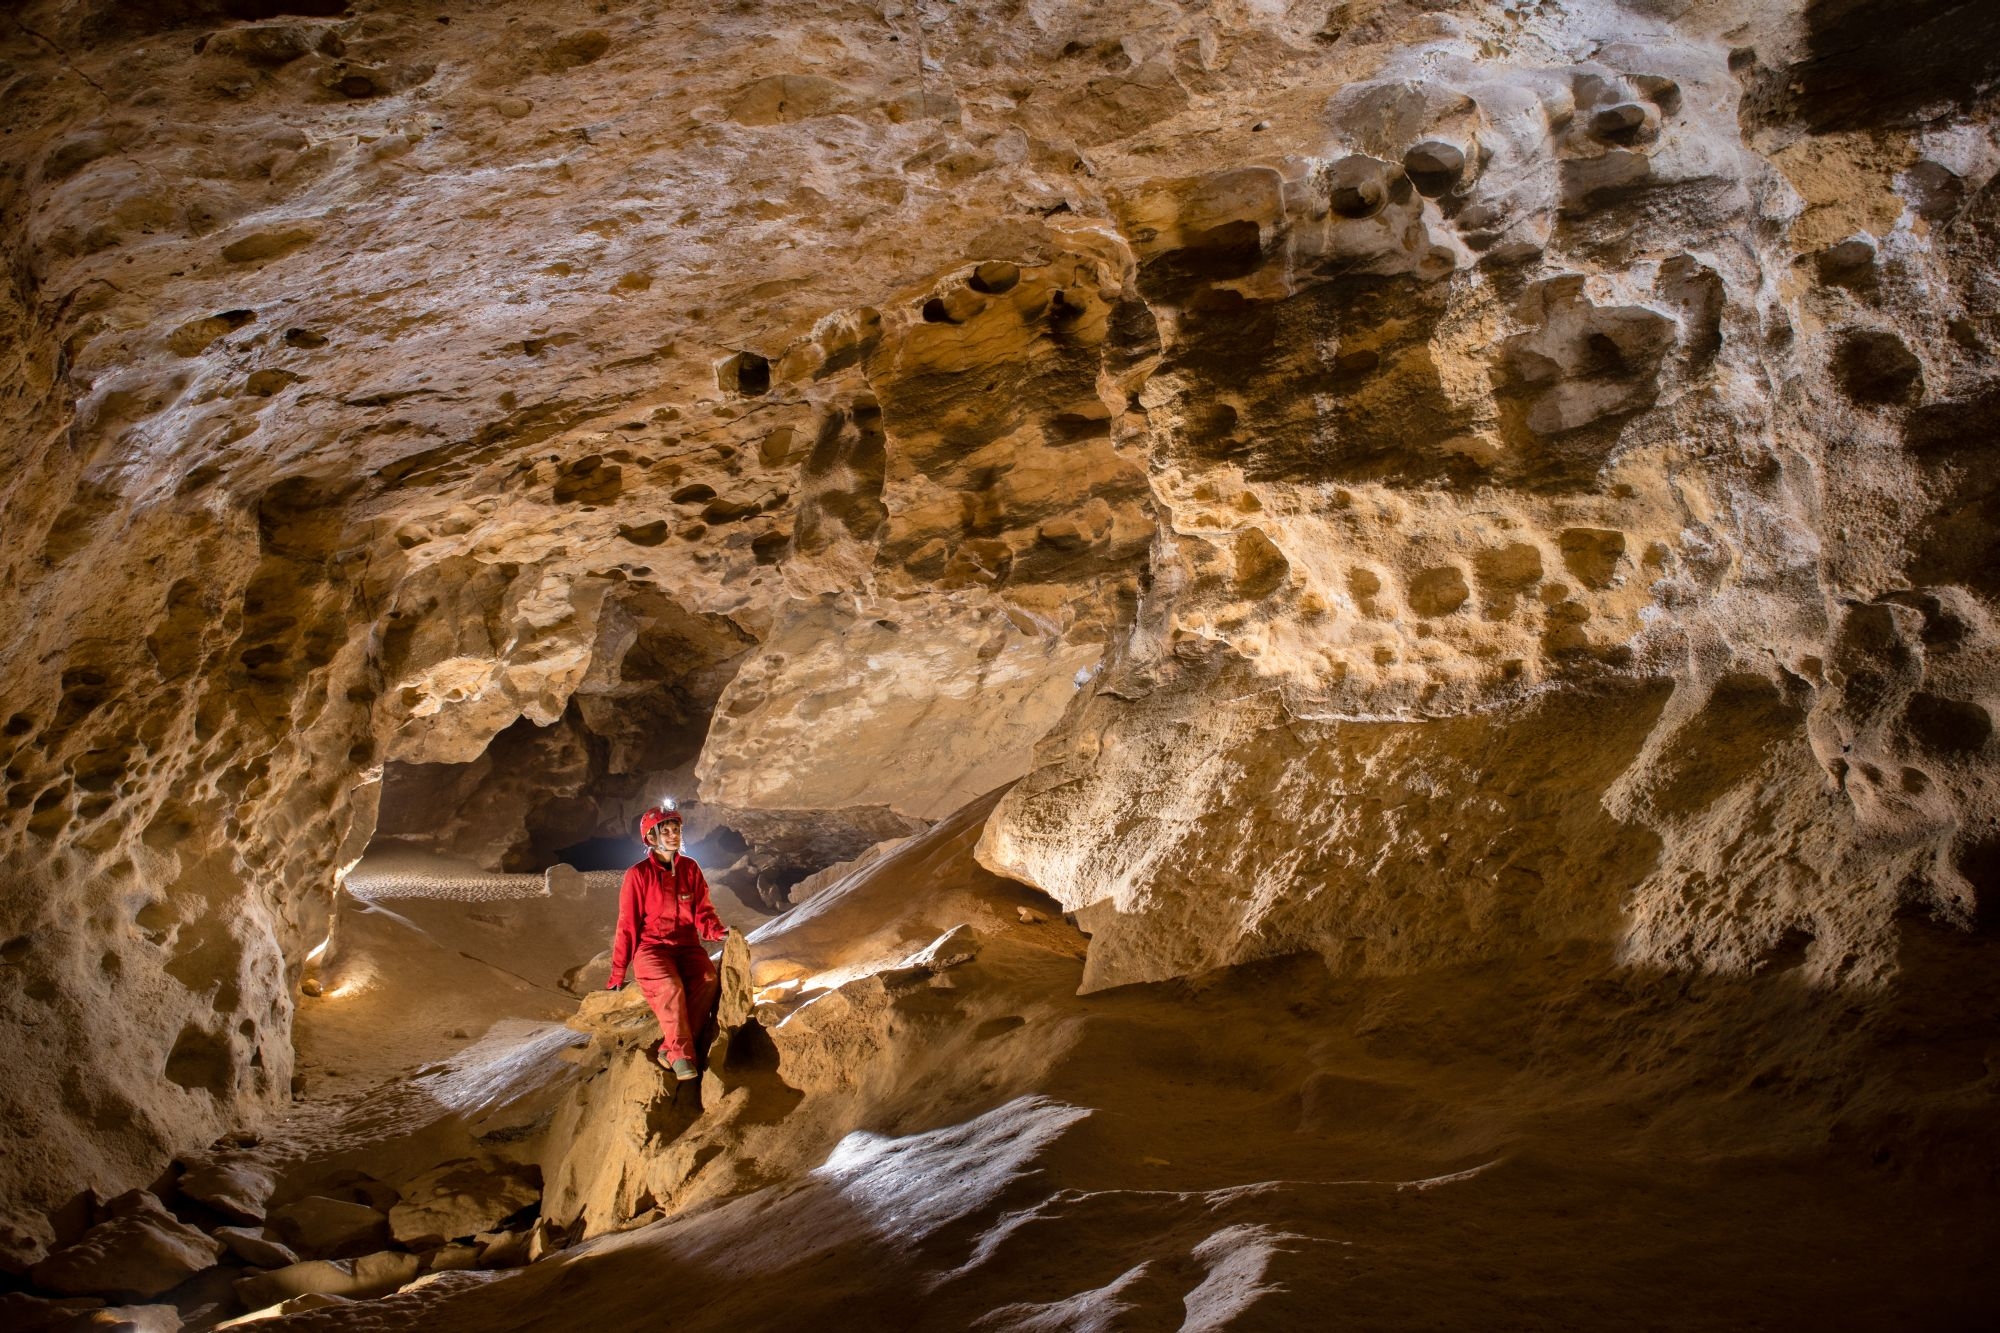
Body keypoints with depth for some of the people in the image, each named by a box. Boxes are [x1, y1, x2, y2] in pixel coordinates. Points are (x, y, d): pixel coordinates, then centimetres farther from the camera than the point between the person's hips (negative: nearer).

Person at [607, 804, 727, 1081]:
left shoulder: (690, 868, 9)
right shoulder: (638, 875, -2)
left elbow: (703, 912, 7)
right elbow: (627, 926, 2)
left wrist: (720, 931, -16)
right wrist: (618, 974, 4)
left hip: (687, 945, 3)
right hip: (651, 946, -3)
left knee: (707, 980, -30)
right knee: (670, 987, -35)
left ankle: (670, 1049, -28)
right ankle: (682, 1055, -32)